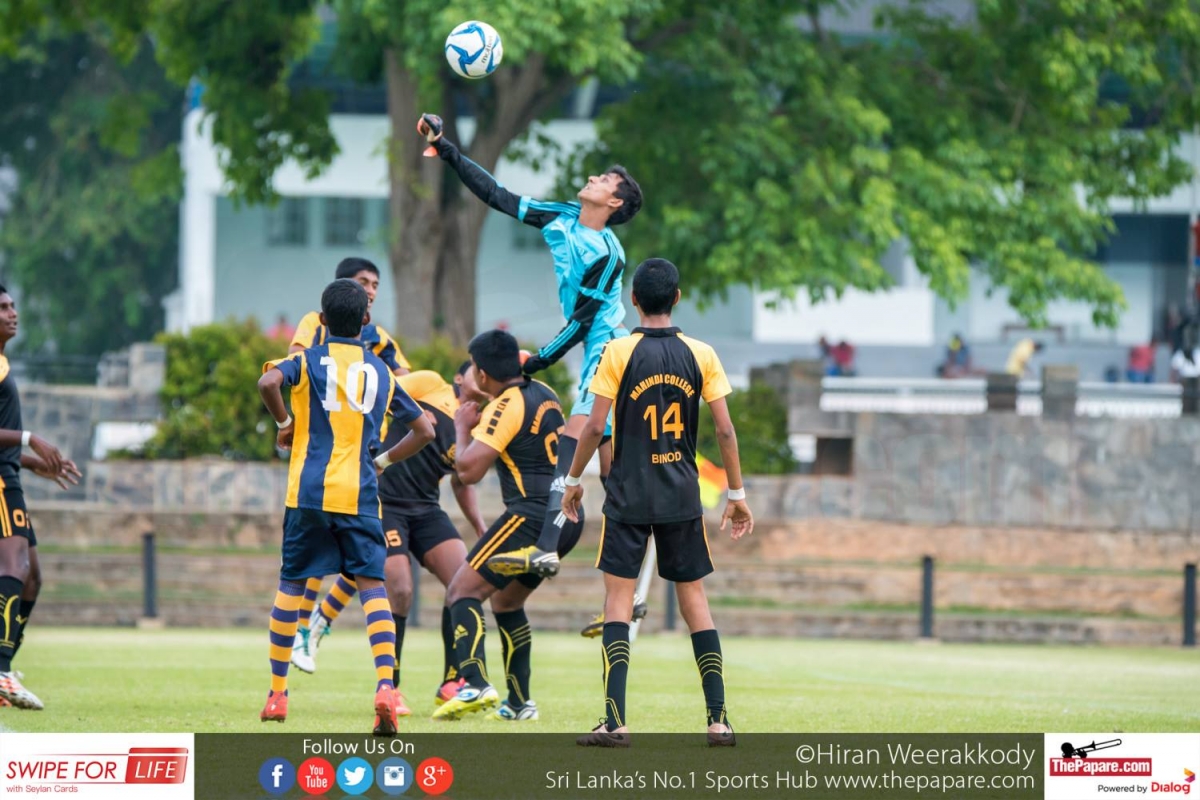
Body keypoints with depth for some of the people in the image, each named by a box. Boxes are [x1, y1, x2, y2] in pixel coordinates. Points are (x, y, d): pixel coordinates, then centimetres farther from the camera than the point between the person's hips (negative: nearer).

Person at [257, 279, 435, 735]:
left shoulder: (309, 361, 5)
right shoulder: (380, 372, 14)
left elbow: (269, 382, -17)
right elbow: (423, 430, 19)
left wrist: (284, 422, 0)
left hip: (309, 492, -1)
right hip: (361, 496, 1)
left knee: (291, 583, 12)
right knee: (372, 586, -2)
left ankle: (277, 693, 15)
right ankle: (386, 684, -23)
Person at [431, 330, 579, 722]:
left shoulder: (506, 407, -11)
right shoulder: (545, 395, 14)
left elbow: (468, 470, -17)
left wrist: (463, 428, 0)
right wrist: (479, 423, 26)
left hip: (533, 513, -9)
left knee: (463, 590, -8)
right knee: (506, 600, 22)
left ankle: (475, 684, -26)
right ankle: (519, 701, 18)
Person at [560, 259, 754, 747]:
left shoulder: (619, 353, -6)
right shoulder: (700, 355, 1)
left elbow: (595, 426, -8)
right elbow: (724, 430, 1)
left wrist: (573, 480, 6)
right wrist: (737, 495, 10)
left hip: (628, 496, -3)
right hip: (683, 496, 3)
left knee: (618, 598, -1)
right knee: (694, 599, 9)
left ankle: (615, 721, -10)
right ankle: (718, 720, 6)